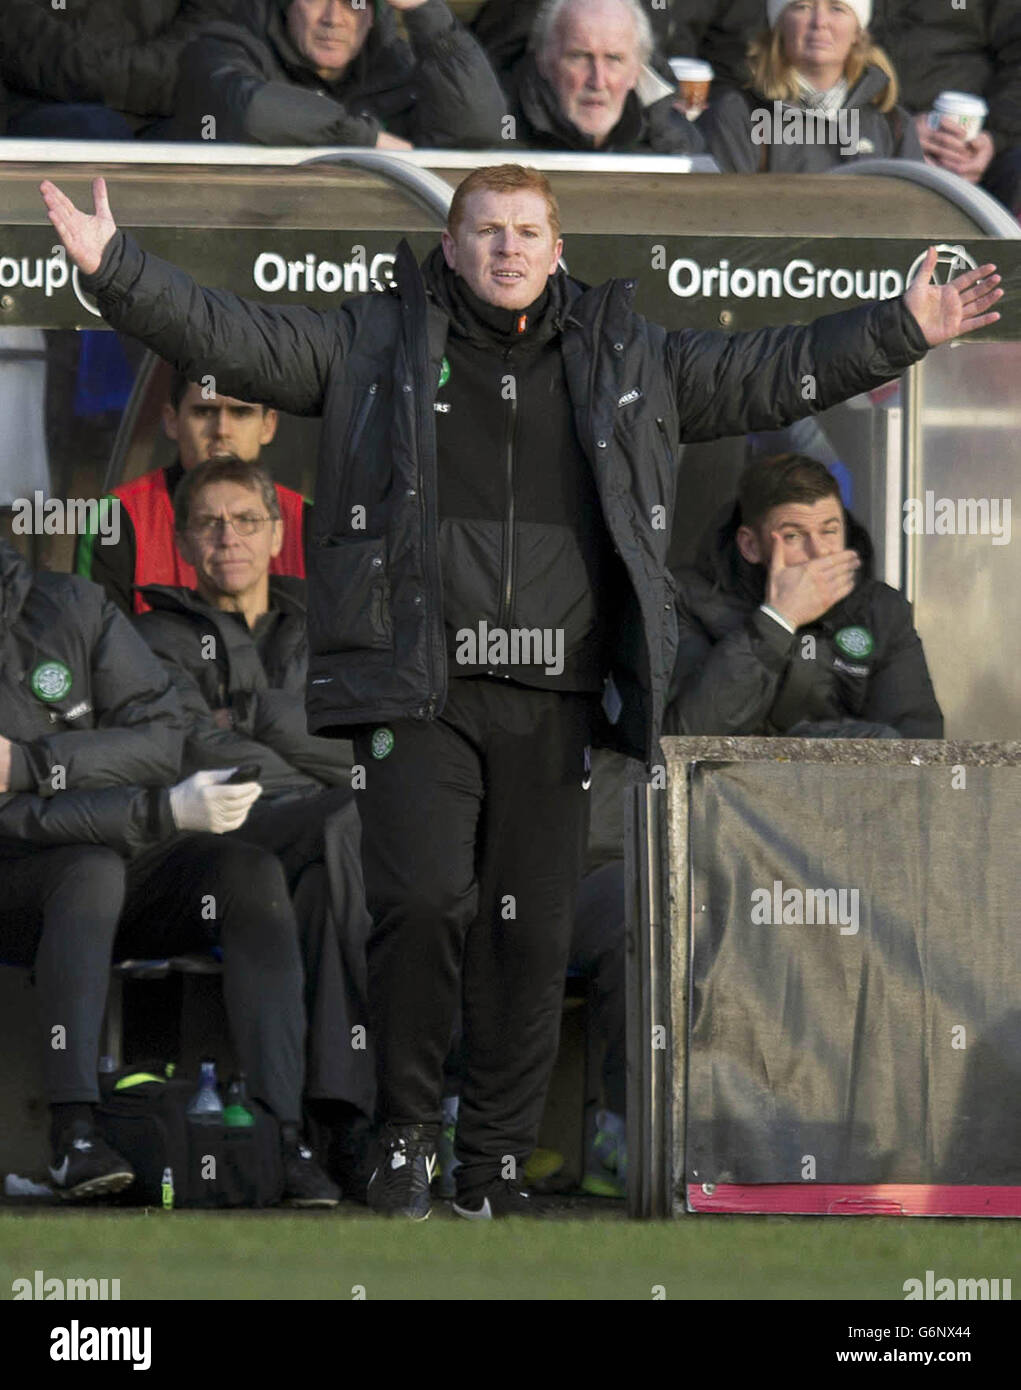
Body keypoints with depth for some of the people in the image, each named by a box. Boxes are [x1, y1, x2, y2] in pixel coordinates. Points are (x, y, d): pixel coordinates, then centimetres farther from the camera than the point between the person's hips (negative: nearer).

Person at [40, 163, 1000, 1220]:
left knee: (532, 934, 3)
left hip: (552, 698, 3)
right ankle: (406, 1133, -2)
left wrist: (901, 333, 15)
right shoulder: (375, 345, 6)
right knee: (424, 900, -18)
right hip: (417, 691, -3)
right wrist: (116, 270, -10)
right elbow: (227, 338, 2)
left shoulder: (624, 358, 13)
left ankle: (496, 1164, 13)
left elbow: (769, 375, 19)